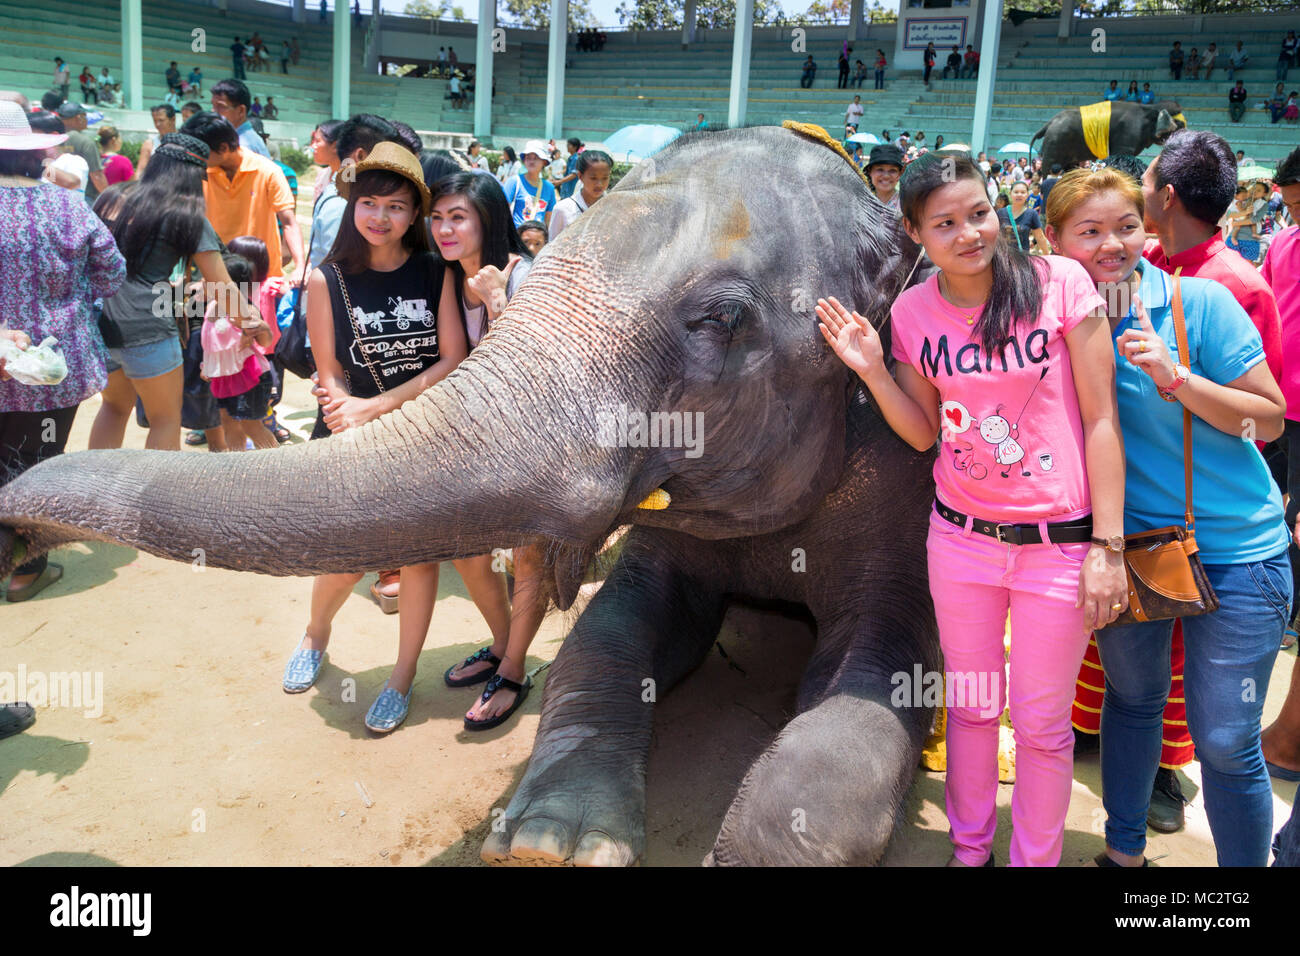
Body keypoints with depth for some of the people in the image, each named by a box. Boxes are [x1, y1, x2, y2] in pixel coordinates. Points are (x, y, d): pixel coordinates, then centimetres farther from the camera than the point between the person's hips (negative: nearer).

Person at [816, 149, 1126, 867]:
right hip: (960, 539, 3)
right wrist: (873, 371, -10)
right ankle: (969, 847, 39)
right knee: (971, 708, 18)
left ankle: (1034, 859, 34)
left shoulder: (1060, 282, -11)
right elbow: (923, 433, 6)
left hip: (1059, 544, -2)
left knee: (1042, 724, 11)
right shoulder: (913, 312, -1)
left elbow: (1100, 420, -8)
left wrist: (1107, 547, -10)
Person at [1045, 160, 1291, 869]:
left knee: (1224, 742, 0)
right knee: (1131, 700, 19)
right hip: (1127, 541, 3)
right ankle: (1123, 851, 40)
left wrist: (1174, 377, -24)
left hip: (1234, 550, -3)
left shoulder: (1201, 301, -12)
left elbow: (1271, 418, -11)